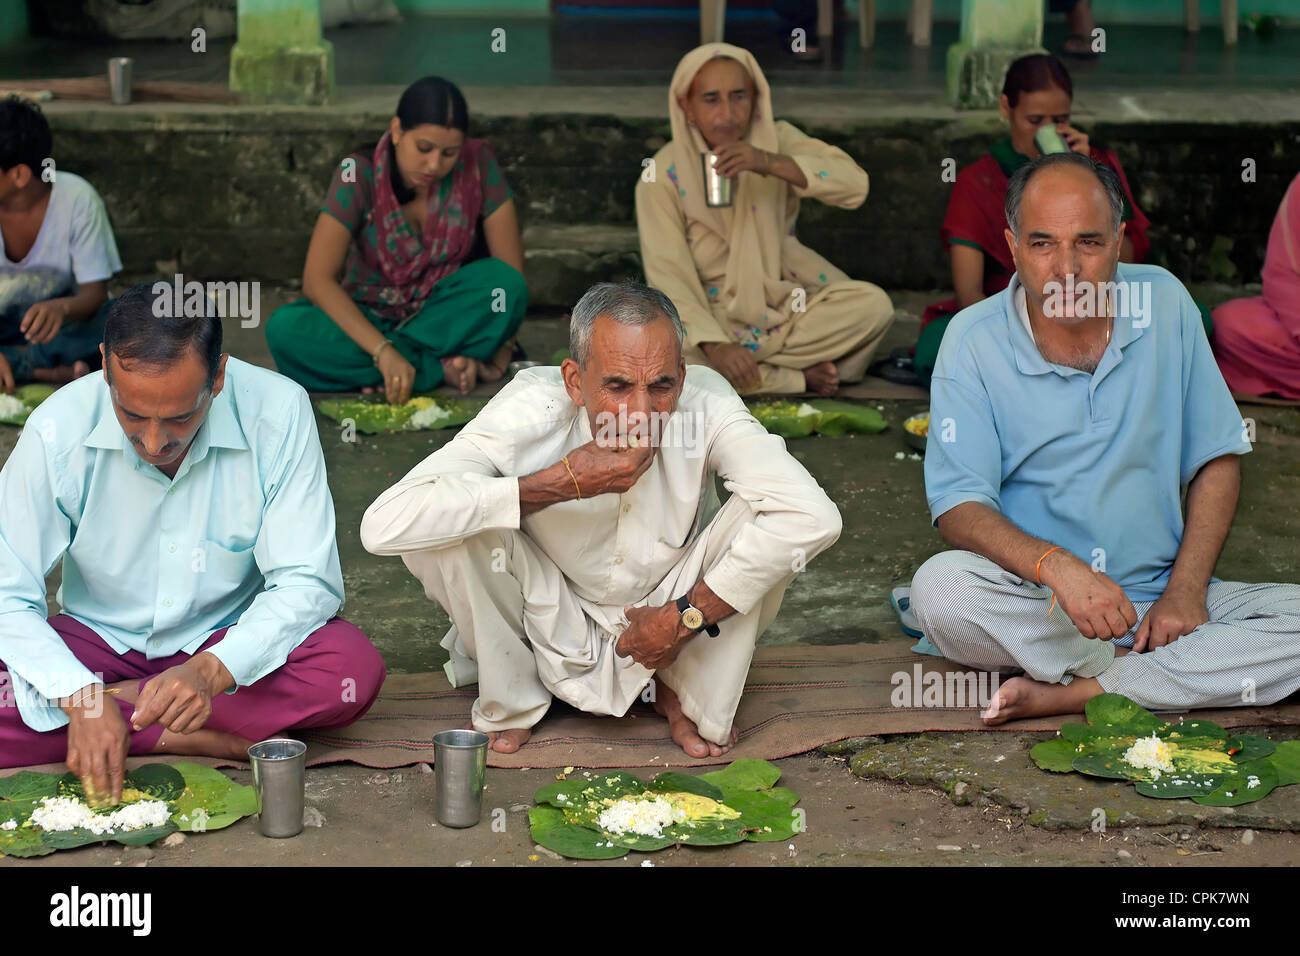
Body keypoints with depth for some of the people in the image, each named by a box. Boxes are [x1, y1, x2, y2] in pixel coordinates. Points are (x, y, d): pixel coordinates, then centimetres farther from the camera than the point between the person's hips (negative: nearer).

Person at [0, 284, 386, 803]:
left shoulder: (277, 413, -20)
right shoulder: (57, 431, -19)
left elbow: (306, 583, -18)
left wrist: (213, 670, -35)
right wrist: (79, 695, -35)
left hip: (228, 643, 0)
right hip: (102, 642, 0)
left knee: (355, 667, -31)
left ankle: (123, 701, -17)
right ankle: (205, 740, -20)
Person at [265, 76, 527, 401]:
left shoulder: (478, 164, -13)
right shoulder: (359, 175, -17)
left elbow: (511, 273, -11)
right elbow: (317, 279, -25)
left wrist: (499, 354, -23)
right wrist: (382, 350, -37)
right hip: (368, 320, 0)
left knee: (502, 281, -30)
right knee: (285, 328, -30)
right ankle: (441, 369, -27)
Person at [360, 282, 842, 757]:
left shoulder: (706, 406, -26)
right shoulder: (529, 410, -29)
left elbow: (814, 517, -36)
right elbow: (384, 524, -40)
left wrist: (685, 617, -30)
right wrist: (561, 483, -40)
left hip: (671, 618, 1)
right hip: (552, 628, -1)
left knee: (759, 513, -26)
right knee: (447, 527, -28)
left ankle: (692, 697, 1)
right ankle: (510, 699, 2)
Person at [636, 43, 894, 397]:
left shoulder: (777, 140, -3)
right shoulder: (663, 174, -9)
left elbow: (855, 186, -18)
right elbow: (667, 272, -16)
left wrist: (770, 163, -34)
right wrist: (713, 345, -32)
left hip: (784, 300, 2)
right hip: (712, 312, -1)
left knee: (874, 304, -22)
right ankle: (799, 378, -15)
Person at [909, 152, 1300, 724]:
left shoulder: (1165, 304, 2)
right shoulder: (974, 340, -6)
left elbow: (1216, 460, 7)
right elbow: (958, 506, -12)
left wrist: (1186, 591, -8)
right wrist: (1057, 566, -31)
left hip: (1160, 598, 2)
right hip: (1035, 604, -2)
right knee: (939, 588, -33)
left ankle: (1079, 692, -23)